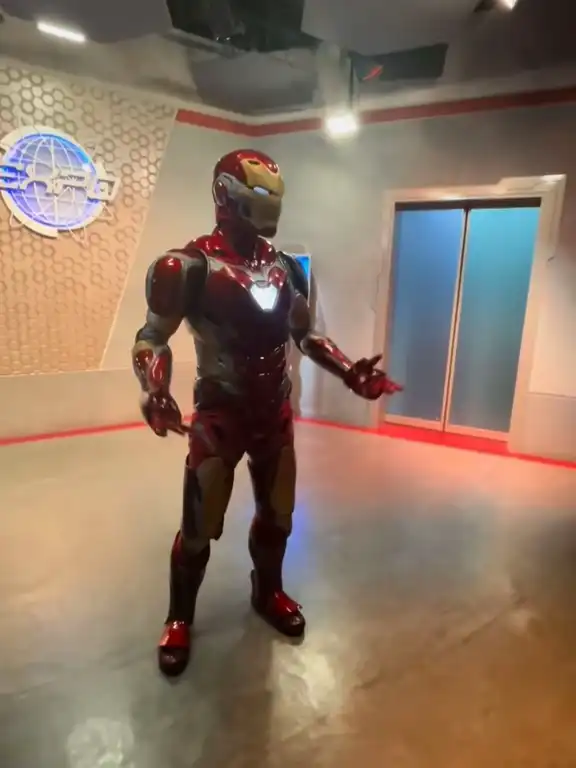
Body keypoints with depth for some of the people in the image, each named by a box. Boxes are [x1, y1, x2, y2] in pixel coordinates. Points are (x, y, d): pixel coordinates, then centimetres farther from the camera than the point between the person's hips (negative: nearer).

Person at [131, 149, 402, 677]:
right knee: (201, 524, 3)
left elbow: (306, 334, 12)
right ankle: (180, 619, 30)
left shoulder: (286, 268, 5)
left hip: (274, 411, 6)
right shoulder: (191, 265, -14)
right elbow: (152, 337, -11)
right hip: (219, 412, -5)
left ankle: (267, 592, 44)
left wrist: (351, 373, 1)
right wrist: (155, 391, -30)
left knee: (277, 513, 17)